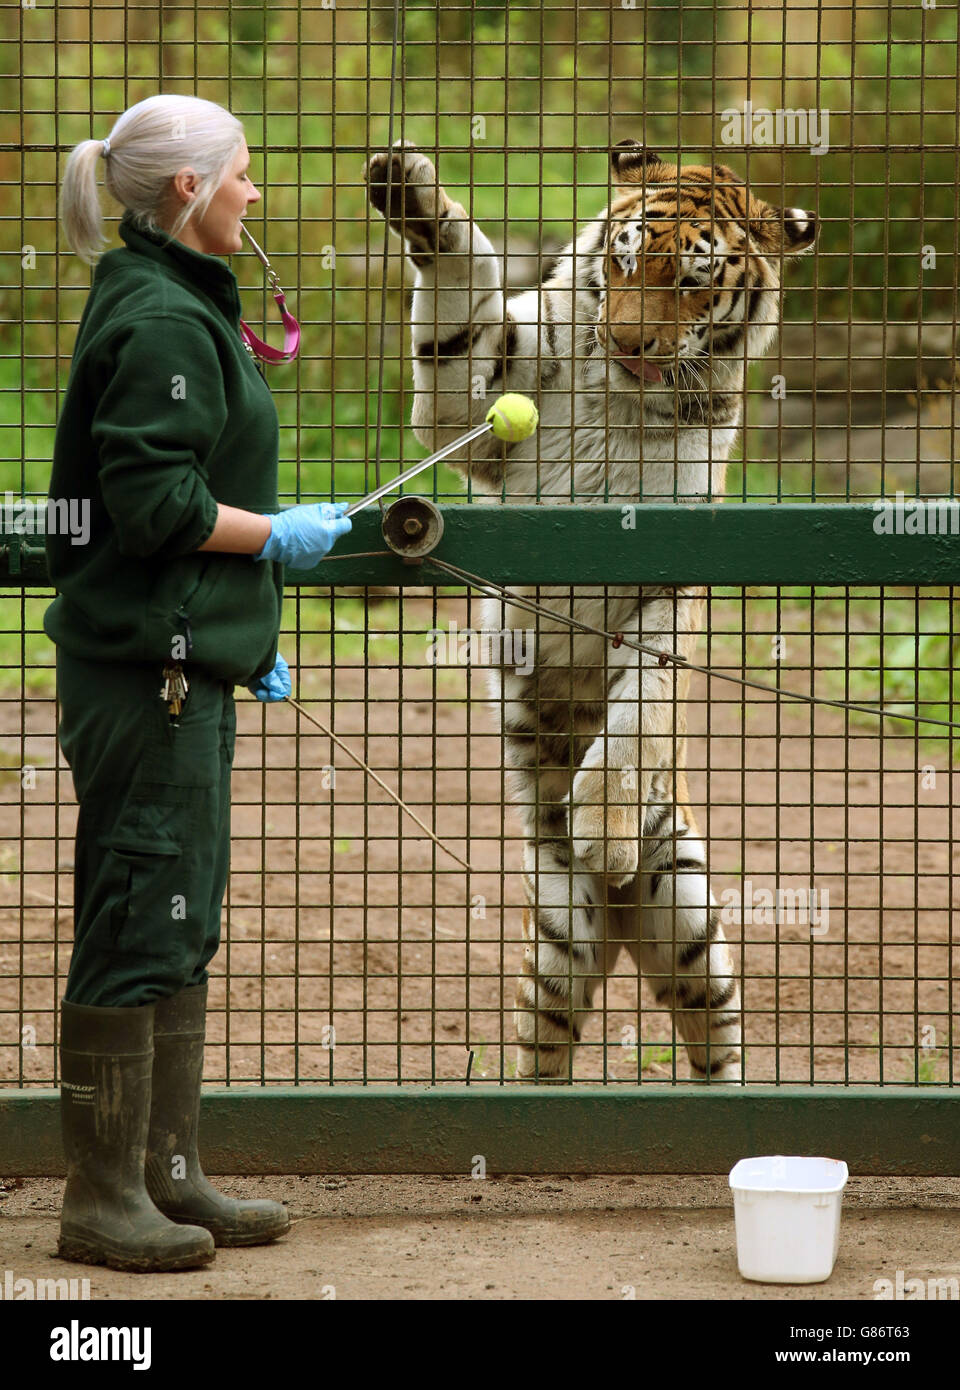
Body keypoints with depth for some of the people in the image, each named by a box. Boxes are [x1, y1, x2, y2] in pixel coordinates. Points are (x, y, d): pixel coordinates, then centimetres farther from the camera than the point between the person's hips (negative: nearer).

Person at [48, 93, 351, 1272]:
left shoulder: (179, 307, 17)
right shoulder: (161, 322, -16)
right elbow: (152, 503, -23)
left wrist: (246, 638, 21)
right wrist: (277, 534, -11)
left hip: (184, 666, 11)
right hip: (147, 673, -11)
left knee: (180, 927, 14)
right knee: (138, 925, -5)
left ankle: (165, 1173, 21)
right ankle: (102, 1198, 1)